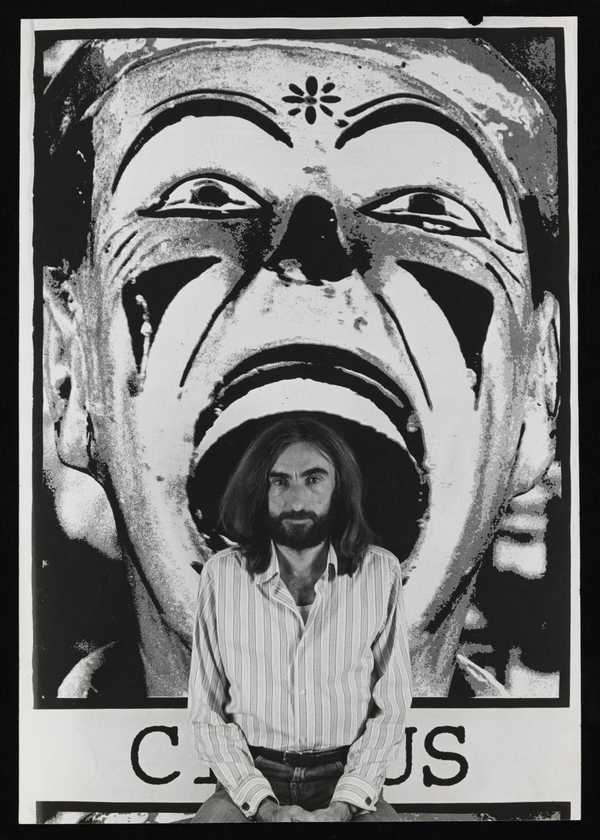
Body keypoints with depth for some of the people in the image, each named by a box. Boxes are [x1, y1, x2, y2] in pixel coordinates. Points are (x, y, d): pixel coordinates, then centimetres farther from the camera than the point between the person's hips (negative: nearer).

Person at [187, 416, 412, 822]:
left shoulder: (380, 572, -10)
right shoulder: (222, 574, -9)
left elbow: (390, 707, -3)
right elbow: (207, 711, -4)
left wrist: (342, 806, -13)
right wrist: (265, 805, -14)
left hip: (346, 778, 1)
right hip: (251, 779, 0)